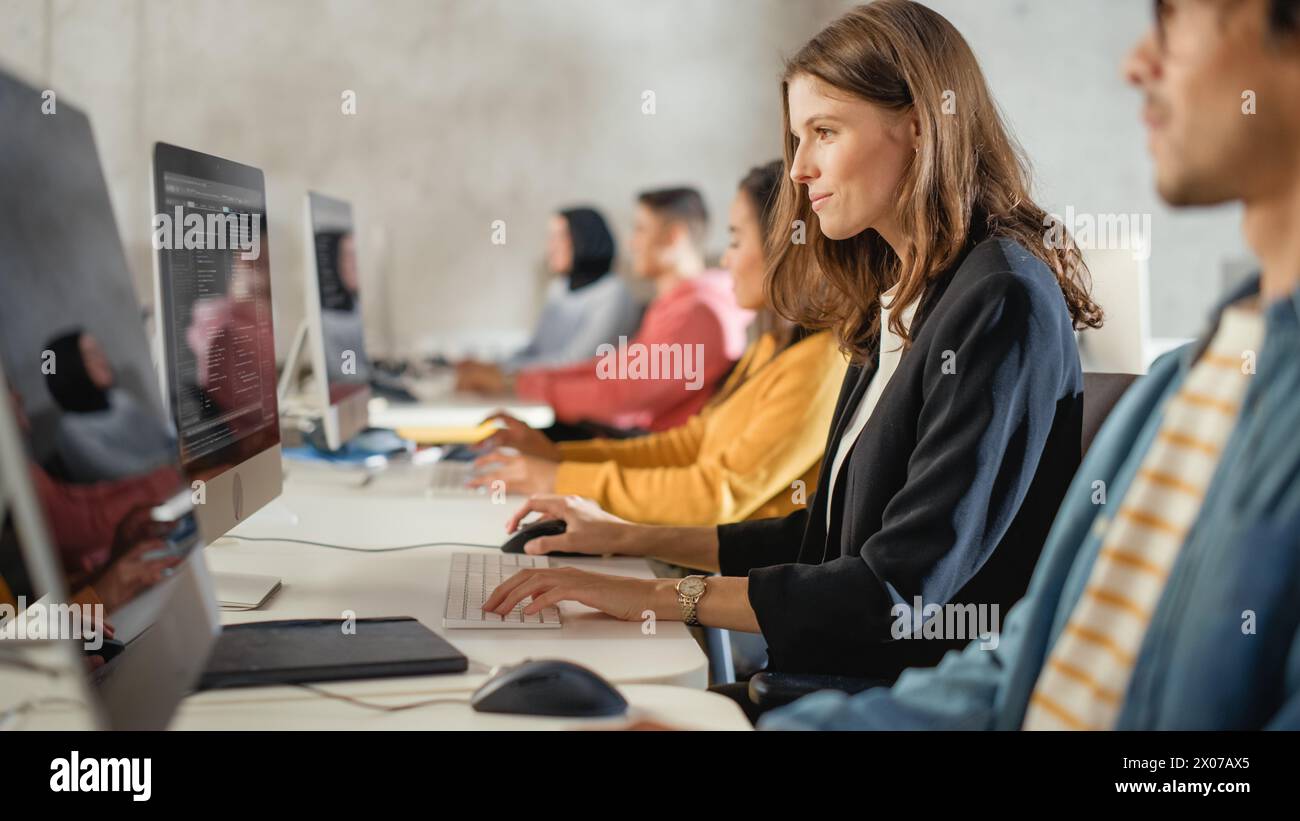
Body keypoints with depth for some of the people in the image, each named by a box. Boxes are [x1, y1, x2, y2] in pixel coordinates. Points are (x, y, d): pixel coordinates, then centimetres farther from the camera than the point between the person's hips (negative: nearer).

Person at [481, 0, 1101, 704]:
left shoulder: (1003, 304, -16)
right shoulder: (896, 303, 12)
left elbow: (901, 592, -20)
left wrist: (660, 597, -17)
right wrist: (629, 538, 15)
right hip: (849, 682, 8)